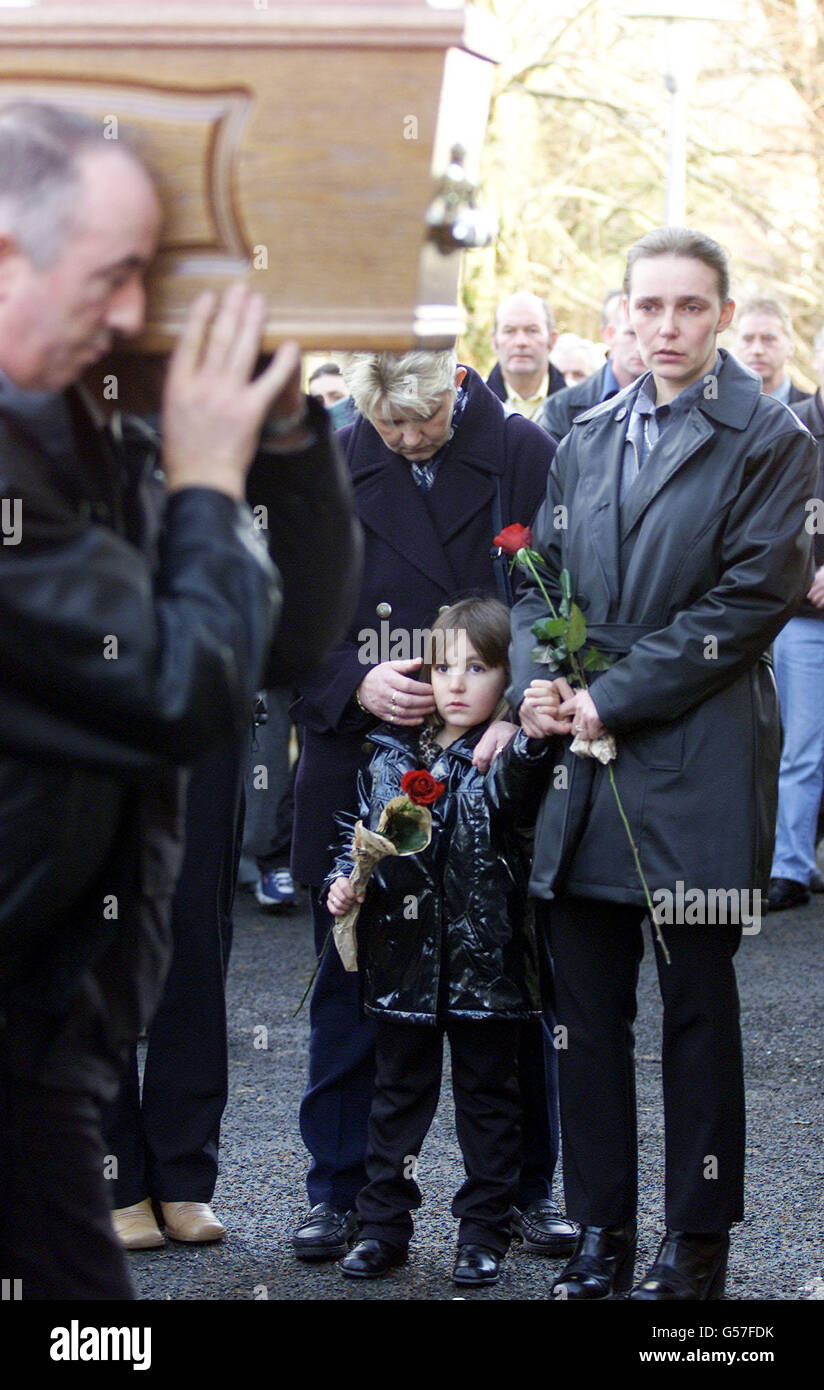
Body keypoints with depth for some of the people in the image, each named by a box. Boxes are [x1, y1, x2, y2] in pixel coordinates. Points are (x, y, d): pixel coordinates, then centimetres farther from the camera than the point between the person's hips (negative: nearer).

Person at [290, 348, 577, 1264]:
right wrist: (354, 682, -13)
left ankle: (526, 1188, 20)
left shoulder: (526, 456, -3)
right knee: (351, 989, 7)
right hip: (360, 768, 1)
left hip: (494, 769, -1)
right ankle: (339, 1190, 18)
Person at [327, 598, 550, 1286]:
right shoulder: (391, 753, 6)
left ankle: (485, 1230, 16)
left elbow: (509, 786, -33)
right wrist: (344, 879, -1)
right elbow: (362, 829, 18)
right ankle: (384, 1223, 22)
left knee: (488, 1094, 7)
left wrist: (533, 737, -54)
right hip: (403, 953, 4)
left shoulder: (504, 757, -8)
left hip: (484, 954, -4)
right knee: (399, 1091, 13)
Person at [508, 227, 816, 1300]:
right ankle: (601, 1233, 16)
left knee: (698, 1005, 3)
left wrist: (616, 697, -13)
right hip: (588, 765, 5)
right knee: (588, 1007, 7)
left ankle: (698, 1245, 12)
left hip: (701, 760, -5)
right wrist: (535, 684, -4)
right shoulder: (588, 439, 14)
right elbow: (543, 576, 16)